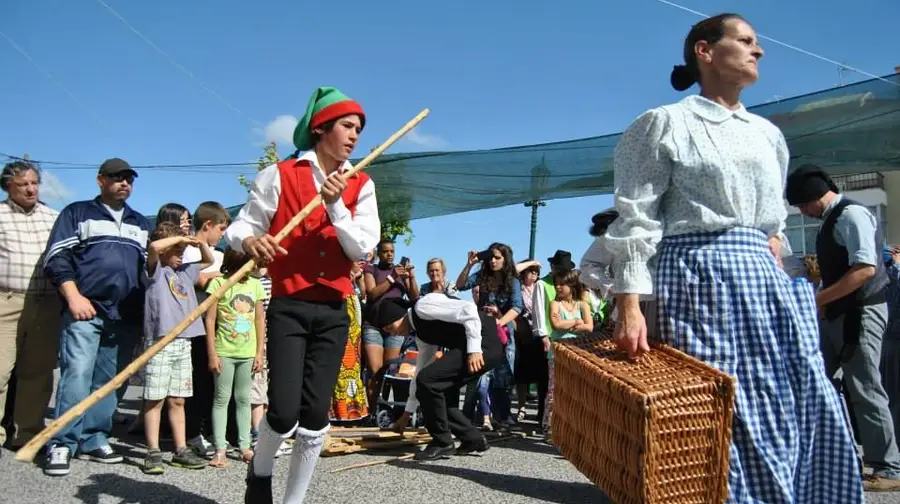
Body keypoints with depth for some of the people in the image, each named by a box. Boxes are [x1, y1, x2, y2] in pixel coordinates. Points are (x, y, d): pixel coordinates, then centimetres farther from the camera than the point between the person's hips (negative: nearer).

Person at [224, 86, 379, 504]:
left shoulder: (360, 186, 8)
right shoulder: (279, 175, -1)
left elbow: (362, 248, -2)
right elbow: (240, 226, -3)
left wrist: (335, 205, -15)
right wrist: (250, 240, -26)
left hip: (334, 312, 3)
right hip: (288, 308, -3)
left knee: (316, 416, 2)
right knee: (285, 412, -10)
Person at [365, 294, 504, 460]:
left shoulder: (422, 306, -8)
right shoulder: (421, 334, 20)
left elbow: (468, 309, -19)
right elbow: (421, 371, 29)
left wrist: (474, 349, -23)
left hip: (485, 343, -10)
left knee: (427, 380, -11)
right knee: (438, 391, 12)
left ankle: (442, 442, 2)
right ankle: (473, 439, 21)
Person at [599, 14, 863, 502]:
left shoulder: (767, 133, 19)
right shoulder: (664, 123, 0)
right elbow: (636, 220, -8)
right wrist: (629, 305, -17)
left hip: (764, 279, 6)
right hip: (697, 276, -6)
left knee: (809, 407, 1)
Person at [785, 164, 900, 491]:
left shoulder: (851, 214, -14)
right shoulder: (830, 221, 15)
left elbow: (866, 269, -24)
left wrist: (817, 299, -22)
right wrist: (818, 300, 12)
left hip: (861, 312, -10)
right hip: (839, 314, 10)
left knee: (865, 390, -5)